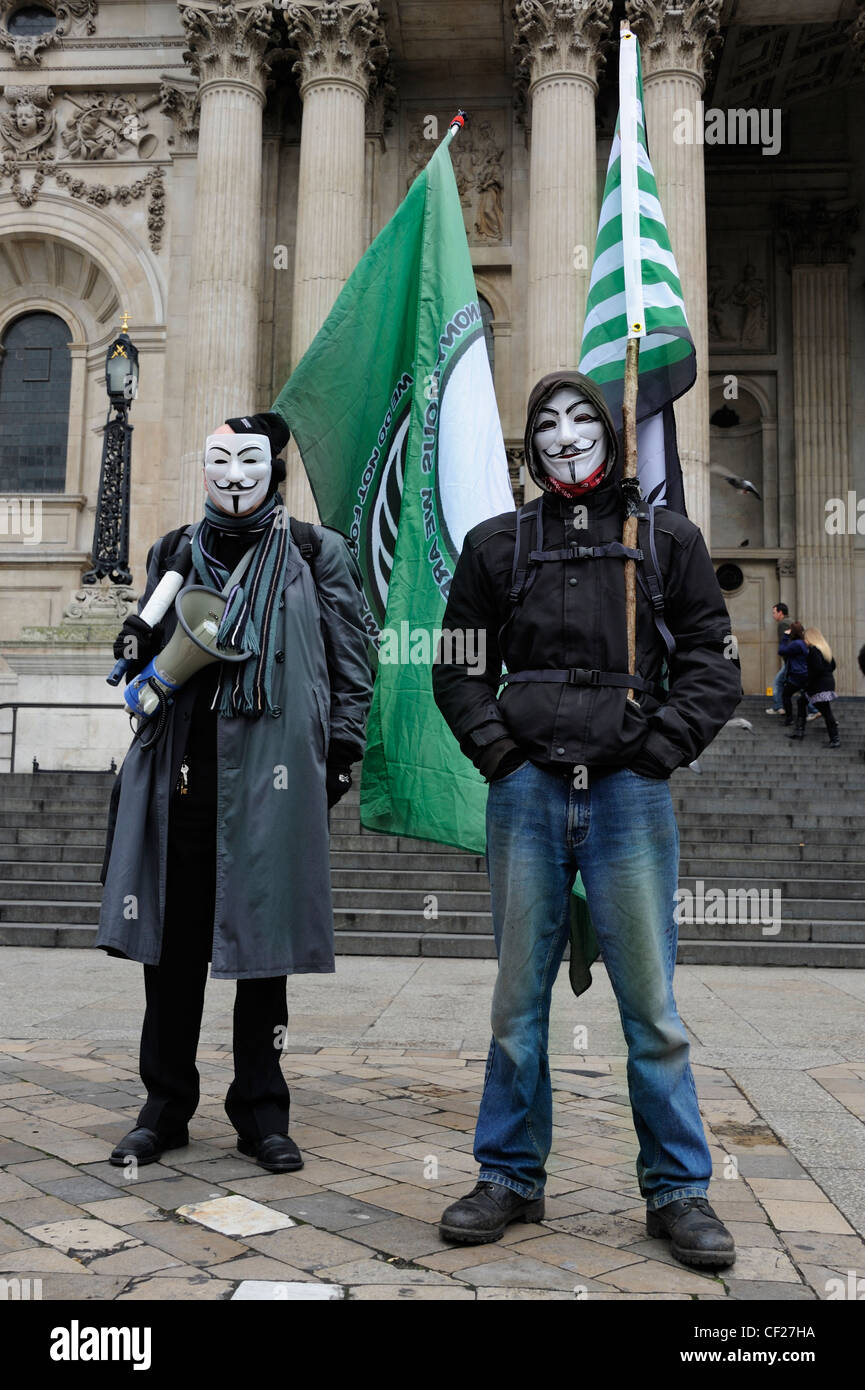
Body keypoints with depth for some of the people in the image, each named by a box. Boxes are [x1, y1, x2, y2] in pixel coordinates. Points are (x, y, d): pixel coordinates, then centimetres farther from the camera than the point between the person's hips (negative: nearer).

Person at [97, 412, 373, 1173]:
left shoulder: (317, 554, 7)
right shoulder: (174, 552, 16)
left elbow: (352, 665, 7)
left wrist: (338, 756, -1)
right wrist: (139, 647, 0)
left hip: (272, 775, -3)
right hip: (181, 773, 3)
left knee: (264, 940, 2)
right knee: (172, 942, 6)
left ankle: (262, 1111, 16)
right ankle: (165, 1109, 20)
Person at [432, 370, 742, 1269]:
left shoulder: (666, 539, 9)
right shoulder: (496, 545, 11)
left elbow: (713, 663, 7)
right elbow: (457, 666, 14)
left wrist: (658, 749, -4)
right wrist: (495, 748, 0)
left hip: (629, 792, -1)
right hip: (527, 793, 1)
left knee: (650, 1003, 4)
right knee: (519, 998, 9)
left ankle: (678, 1190, 20)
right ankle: (511, 1177, 23)